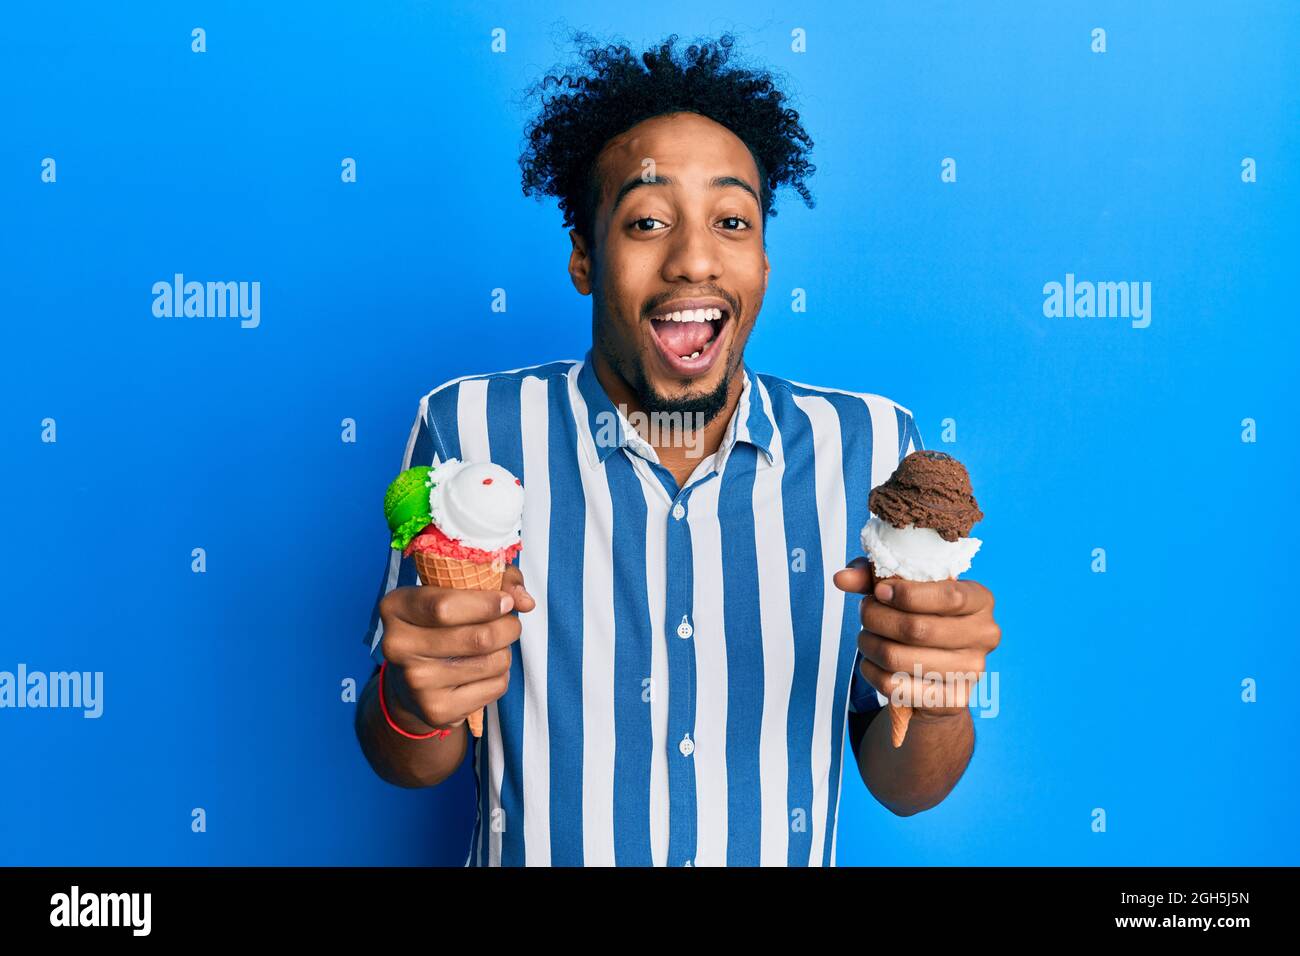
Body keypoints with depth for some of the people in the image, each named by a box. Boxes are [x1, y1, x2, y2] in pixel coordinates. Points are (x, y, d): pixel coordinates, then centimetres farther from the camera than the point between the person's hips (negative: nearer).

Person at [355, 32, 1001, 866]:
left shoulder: (869, 447, -9)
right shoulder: (470, 431, -13)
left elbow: (902, 787, -5)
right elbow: (412, 766, -7)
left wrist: (935, 694, -25)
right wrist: (412, 707, -27)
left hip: (787, 857, 1)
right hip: (534, 853, 0)